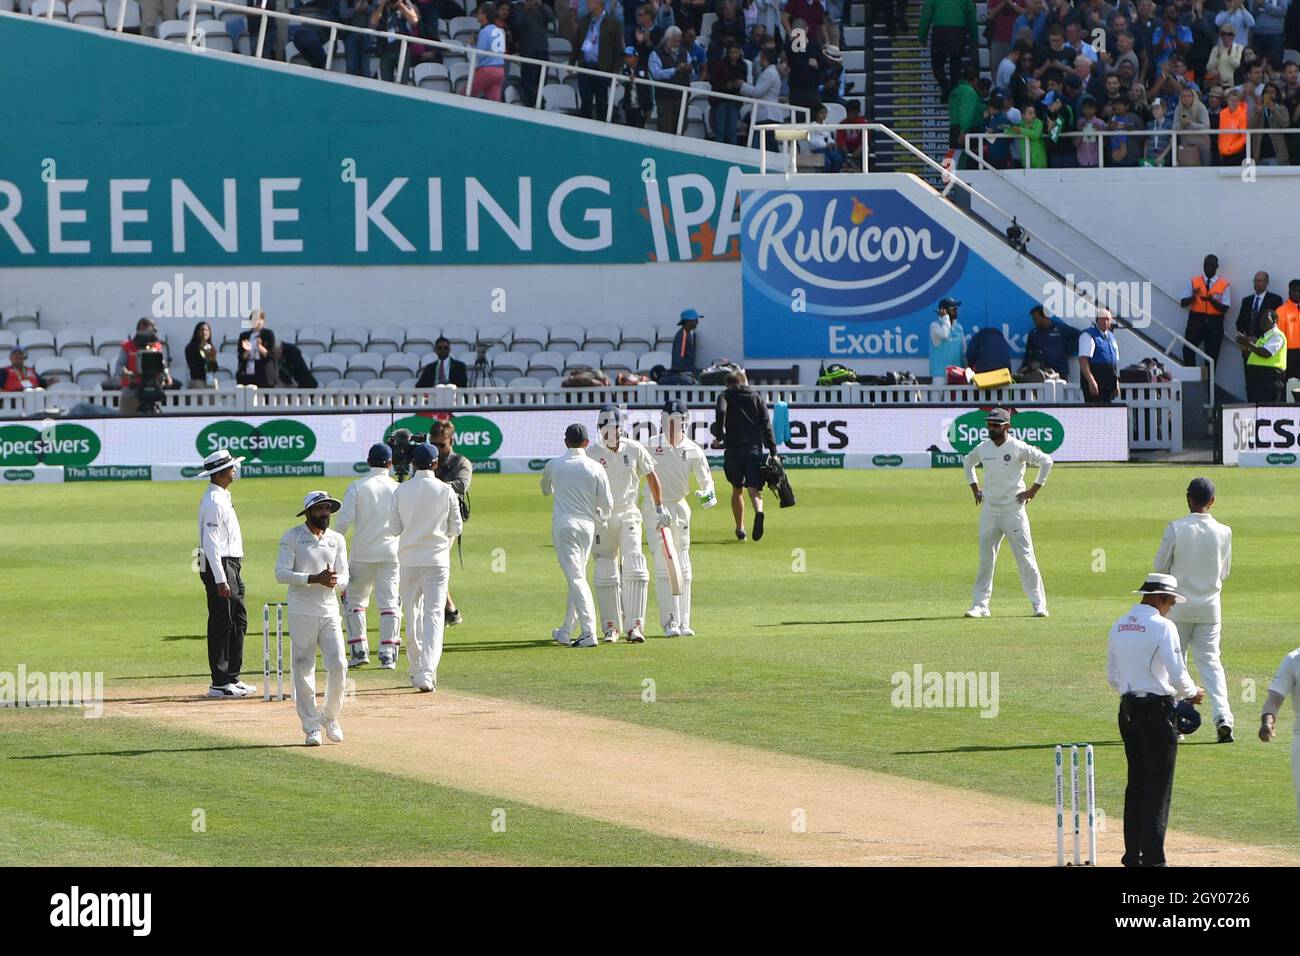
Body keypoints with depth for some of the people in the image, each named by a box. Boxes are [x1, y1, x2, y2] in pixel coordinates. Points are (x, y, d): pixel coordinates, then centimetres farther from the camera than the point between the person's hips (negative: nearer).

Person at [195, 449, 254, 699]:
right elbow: (211, 543, -21)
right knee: (221, 624, -7)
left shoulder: (223, 498, 16)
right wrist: (220, 580, -23)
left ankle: (232, 677, 19)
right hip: (219, 566, -10)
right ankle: (219, 683, -4)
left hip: (232, 565, 10)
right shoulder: (213, 502, -16)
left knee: (238, 621, 13)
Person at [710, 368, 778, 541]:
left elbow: (721, 412, -14)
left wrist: (719, 437, -11)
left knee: (737, 489, 13)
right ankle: (758, 511, -37)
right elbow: (766, 425, 6)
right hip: (755, 447, 1)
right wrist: (773, 452, 4)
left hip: (734, 448, -1)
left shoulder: (725, 396, 9)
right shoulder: (758, 398, 15)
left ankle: (740, 528, 13)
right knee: (754, 488, -6)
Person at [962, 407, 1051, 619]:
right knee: (985, 559, 4)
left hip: (1014, 511, -4)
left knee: (1025, 558, -5)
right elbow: (968, 462, 26)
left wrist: (1033, 490, -7)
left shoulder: (1018, 448, -10)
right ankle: (980, 605, 8)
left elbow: (1046, 461, -6)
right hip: (989, 512, 4)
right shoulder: (982, 448, 5)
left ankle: (1038, 603, 0)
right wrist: (974, 488, 16)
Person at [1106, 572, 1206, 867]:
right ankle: (1152, 857, -6)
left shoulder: (1119, 626, 9)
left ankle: (1132, 855, 14)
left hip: (1128, 709, 7)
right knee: (1158, 788, -3)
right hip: (1157, 709, -7)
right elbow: (1177, 674, -16)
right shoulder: (1162, 626, -13)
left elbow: (1112, 676, 15)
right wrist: (1192, 693, 3)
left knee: (1136, 784, 13)